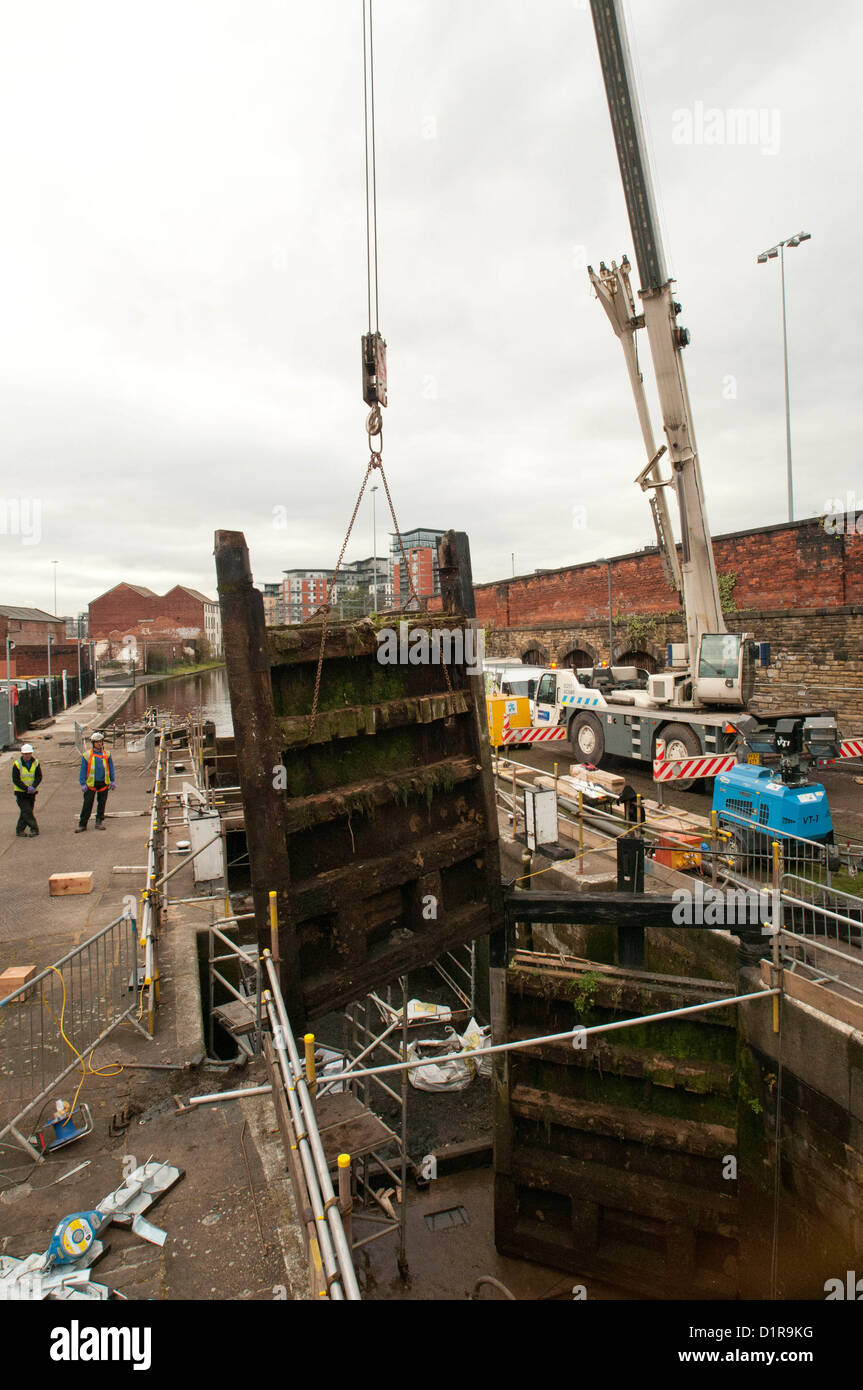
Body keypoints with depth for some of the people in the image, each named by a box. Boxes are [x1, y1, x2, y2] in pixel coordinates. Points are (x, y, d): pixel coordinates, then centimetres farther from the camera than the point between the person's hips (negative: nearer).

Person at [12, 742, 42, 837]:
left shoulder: (35, 763, -1)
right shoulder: (17, 764, -10)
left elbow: (39, 777, -1)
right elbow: (15, 780, -11)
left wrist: (33, 787, -18)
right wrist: (26, 788, -20)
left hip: (31, 792, 3)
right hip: (20, 792, -3)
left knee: (26, 812, 8)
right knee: (27, 811, -11)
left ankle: (20, 830, 20)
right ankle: (34, 829, -8)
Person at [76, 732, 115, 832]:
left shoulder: (107, 754, 4)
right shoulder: (87, 755, -2)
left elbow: (111, 768, 9)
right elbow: (83, 770, -1)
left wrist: (112, 781, 5)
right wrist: (83, 784, -7)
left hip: (104, 783, 2)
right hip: (91, 783, -2)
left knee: (102, 804, 9)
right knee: (87, 804, 0)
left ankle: (99, 822, 20)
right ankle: (82, 824, 8)